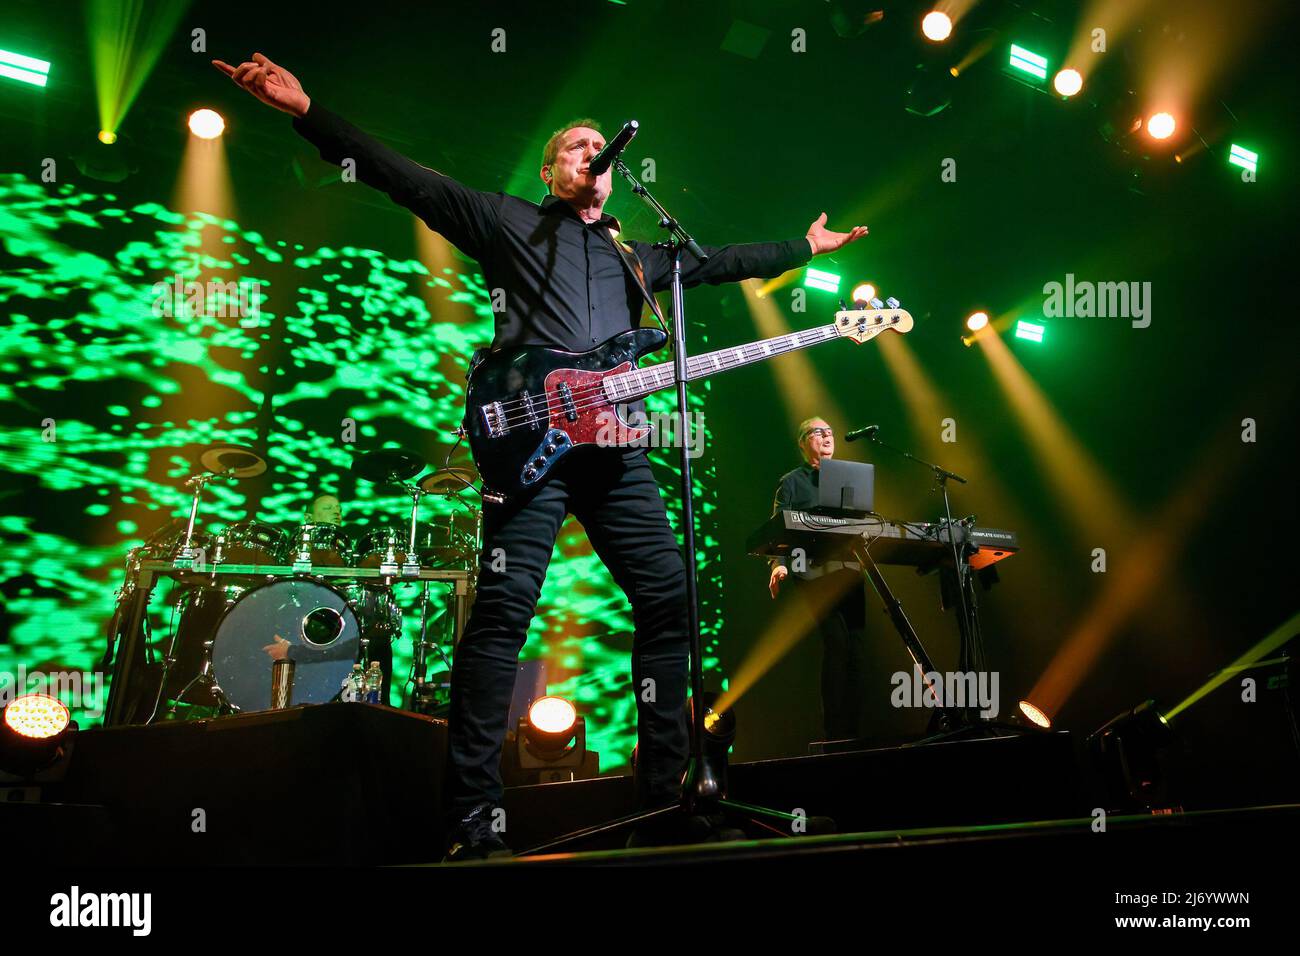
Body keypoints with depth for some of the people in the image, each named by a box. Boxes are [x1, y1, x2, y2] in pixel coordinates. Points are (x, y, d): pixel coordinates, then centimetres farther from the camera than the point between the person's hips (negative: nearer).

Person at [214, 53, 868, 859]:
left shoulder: (638, 256, 30)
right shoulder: (507, 221, 15)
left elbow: (720, 262, 39)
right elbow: (404, 178, 7)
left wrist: (806, 247, 41)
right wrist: (306, 110, -1)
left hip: (617, 443, 6)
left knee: (668, 599, -1)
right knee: (505, 605, -13)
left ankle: (665, 793, 8)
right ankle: (474, 815, -12)